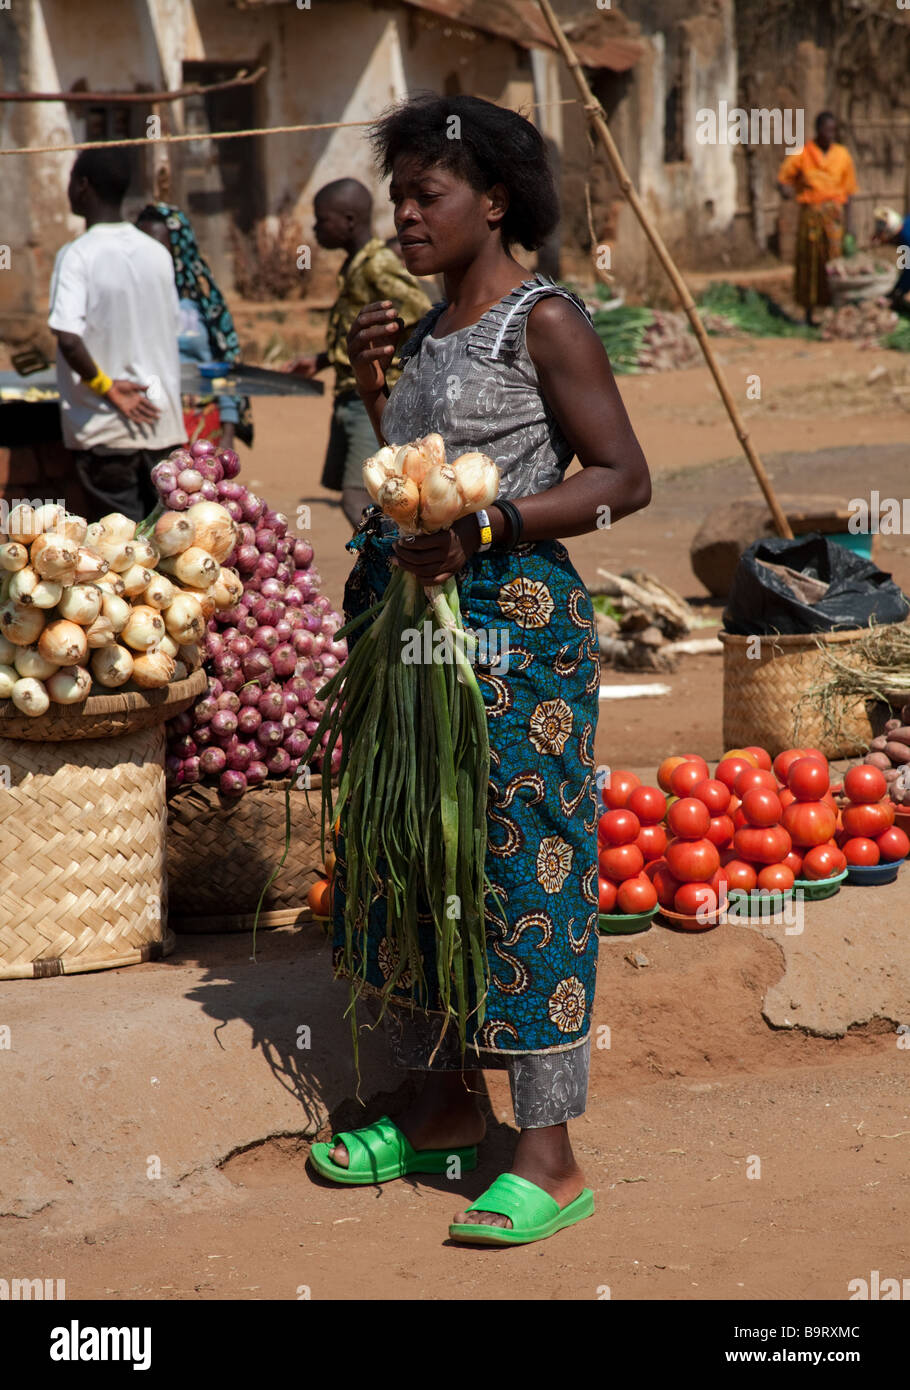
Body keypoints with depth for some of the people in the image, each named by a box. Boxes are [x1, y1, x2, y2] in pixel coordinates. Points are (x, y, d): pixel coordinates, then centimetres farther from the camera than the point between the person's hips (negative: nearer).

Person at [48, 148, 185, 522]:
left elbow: (68, 338, -24)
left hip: (105, 429, -5)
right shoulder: (157, 254, 5)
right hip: (161, 420, 5)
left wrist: (106, 385, -12)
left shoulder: (77, 255, -12)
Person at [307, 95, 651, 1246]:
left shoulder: (544, 321, -8)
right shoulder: (429, 330, 15)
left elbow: (623, 478, -12)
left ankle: (550, 1154, 0)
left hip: (512, 617, -8)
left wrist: (483, 528, -22)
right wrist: (374, 385, 7)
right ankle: (447, 1105, 25)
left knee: (519, 868, -6)